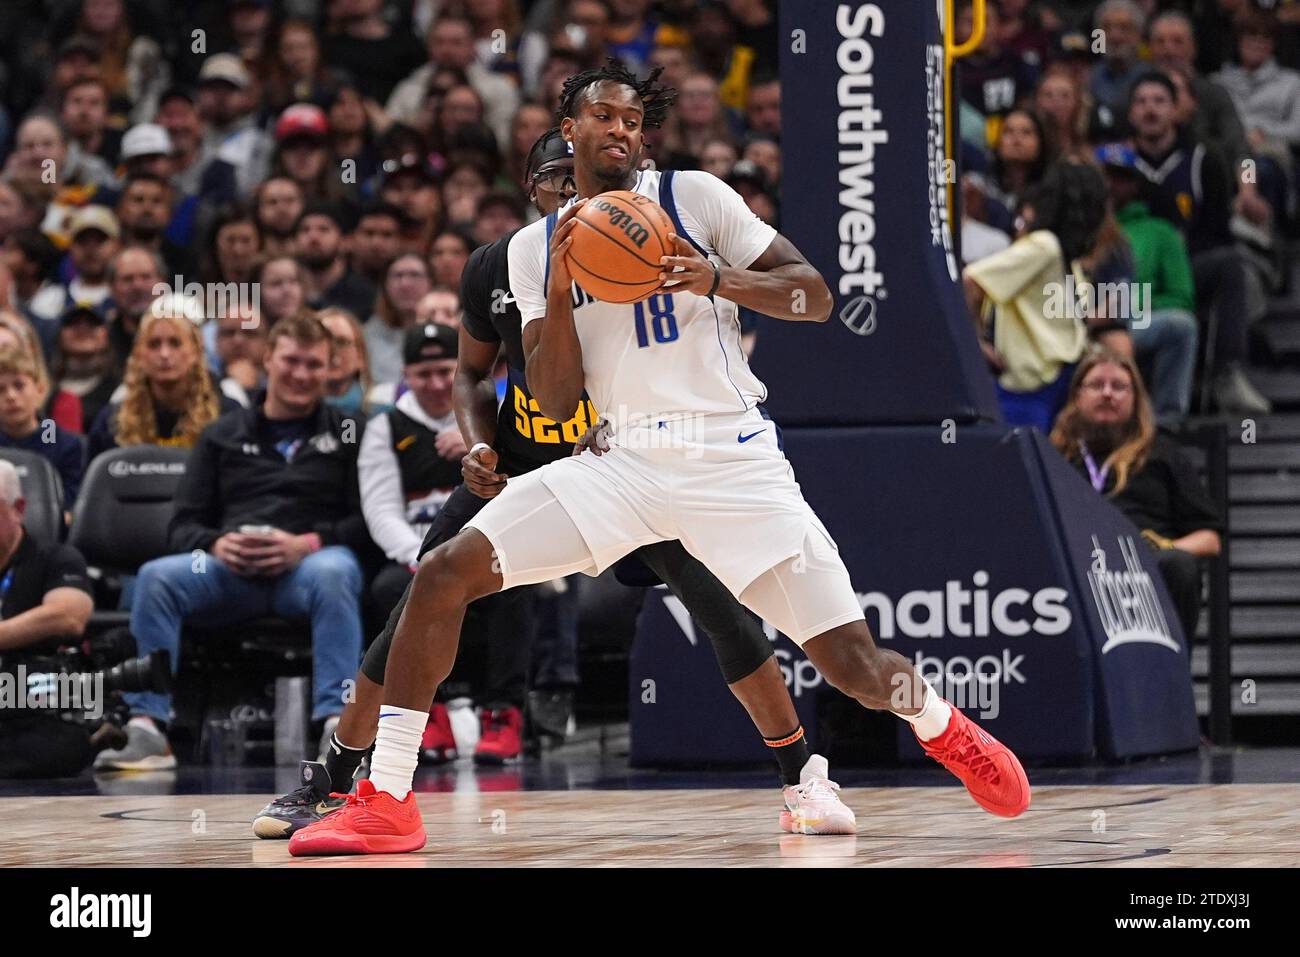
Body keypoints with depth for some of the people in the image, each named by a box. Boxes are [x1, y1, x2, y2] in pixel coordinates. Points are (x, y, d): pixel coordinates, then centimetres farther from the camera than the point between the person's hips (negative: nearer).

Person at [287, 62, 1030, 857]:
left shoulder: (694, 197, 2)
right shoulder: (536, 248, 10)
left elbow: (816, 297, -1)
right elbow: (555, 404, 4)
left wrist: (720, 279, -18)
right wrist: (560, 294, -10)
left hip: (735, 463, -3)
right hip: (625, 463, 3)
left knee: (856, 665, -9)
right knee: (442, 573, -14)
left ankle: (940, 725, 28)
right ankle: (386, 804, -8)